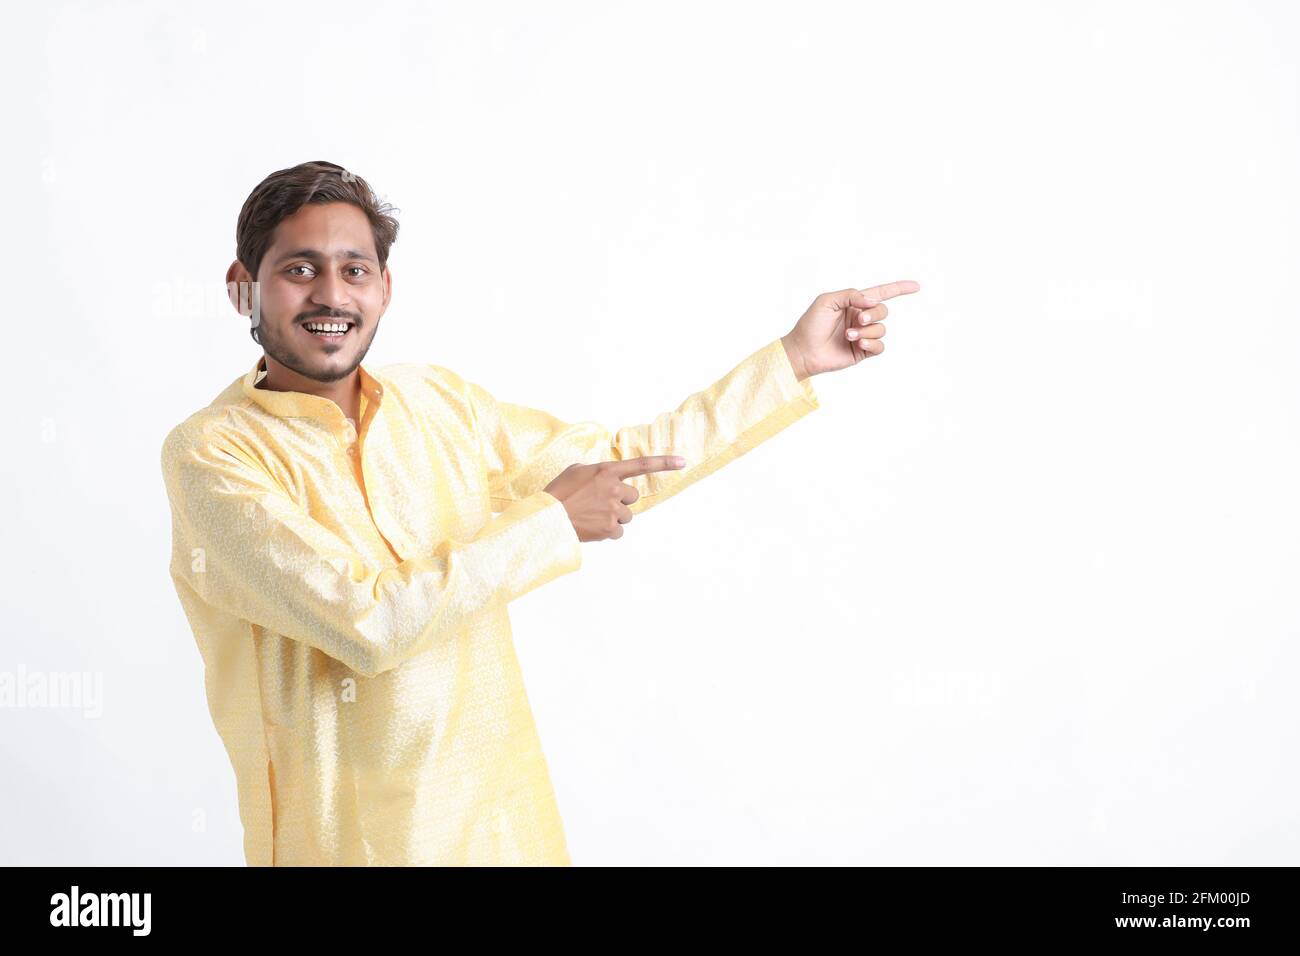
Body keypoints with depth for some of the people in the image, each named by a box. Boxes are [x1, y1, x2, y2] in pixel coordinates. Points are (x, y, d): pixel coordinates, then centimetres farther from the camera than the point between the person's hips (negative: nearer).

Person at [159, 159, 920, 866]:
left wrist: (794, 359, 7)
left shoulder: (436, 401, 3)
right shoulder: (214, 453, -14)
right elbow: (369, 623, -24)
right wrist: (553, 520, -17)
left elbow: (625, 465, 9)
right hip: (348, 838, -5)